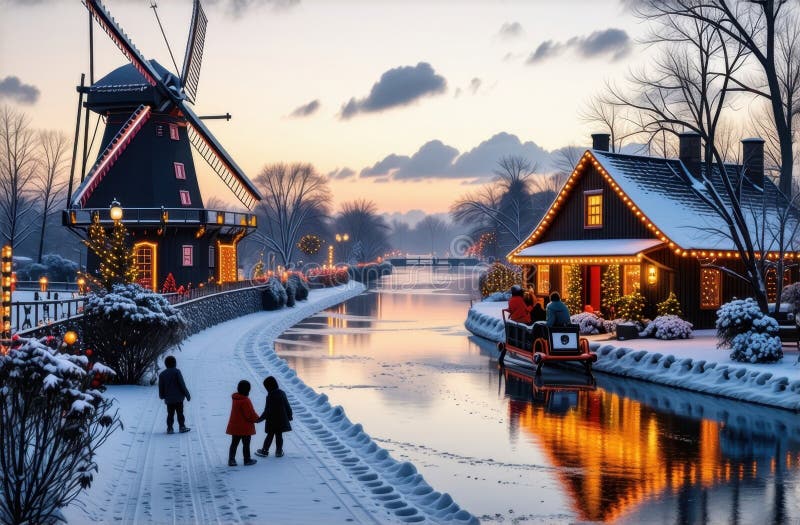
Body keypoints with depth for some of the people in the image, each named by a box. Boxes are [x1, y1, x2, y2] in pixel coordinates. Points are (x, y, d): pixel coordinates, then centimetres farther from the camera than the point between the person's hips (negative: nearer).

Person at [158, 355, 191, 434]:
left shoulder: (162, 374, 5)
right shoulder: (177, 372, -8)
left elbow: (161, 388, 9)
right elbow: (182, 384, -10)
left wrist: (162, 396, 26)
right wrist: (187, 394, -4)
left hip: (169, 399, 3)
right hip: (178, 398, -3)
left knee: (170, 414, 8)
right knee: (180, 413, 6)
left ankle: (169, 428, 4)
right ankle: (182, 427, 8)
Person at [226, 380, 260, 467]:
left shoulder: (235, 398, 4)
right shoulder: (245, 401, -23)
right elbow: (250, 414, -21)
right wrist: (257, 418, 0)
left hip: (234, 426, 7)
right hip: (245, 427, -7)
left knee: (234, 443, 12)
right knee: (246, 444, 6)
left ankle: (231, 460, 11)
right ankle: (247, 460, 15)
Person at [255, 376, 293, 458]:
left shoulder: (270, 397, -21)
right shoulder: (282, 393, -3)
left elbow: (267, 411, -19)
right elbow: (287, 406, 6)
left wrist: (259, 419, -10)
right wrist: (289, 416, 19)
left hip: (272, 421, -4)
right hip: (282, 420, 4)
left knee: (270, 435, 8)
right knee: (279, 435, 13)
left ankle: (264, 451, 18)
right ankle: (279, 451, 17)